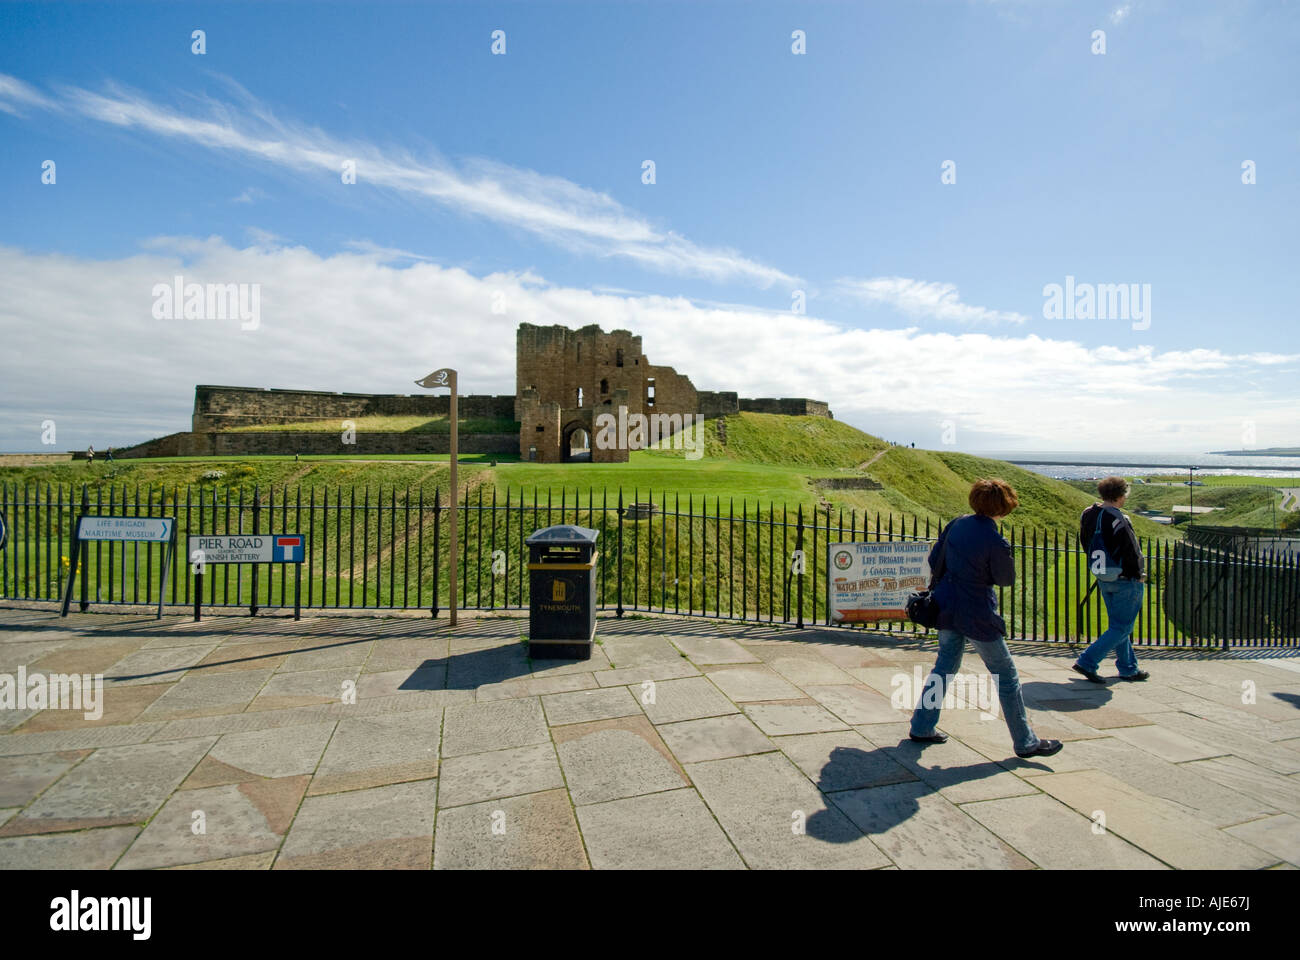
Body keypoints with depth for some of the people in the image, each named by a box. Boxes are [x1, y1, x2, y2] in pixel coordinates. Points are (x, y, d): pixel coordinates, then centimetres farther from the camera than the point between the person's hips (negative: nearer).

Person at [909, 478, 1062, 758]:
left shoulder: (958, 524, -2)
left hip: (947, 608, 7)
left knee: (945, 666, 19)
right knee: (1006, 676, 10)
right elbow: (1006, 579, -7)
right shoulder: (996, 542, -21)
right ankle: (1025, 742, 23)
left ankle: (922, 727, 24)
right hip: (977, 615, -7)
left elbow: (934, 559, 6)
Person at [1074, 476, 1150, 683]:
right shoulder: (1118, 520, -24)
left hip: (1103, 579, 8)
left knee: (1118, 624, 19)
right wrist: (1138, 575, -4)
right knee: (1122, 628, 3)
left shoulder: (1088, 514, 0)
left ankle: (1128, 668, 31)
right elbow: (1131, 552, -20)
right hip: (1125, 580, -8)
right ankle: (1087, 662, -2)